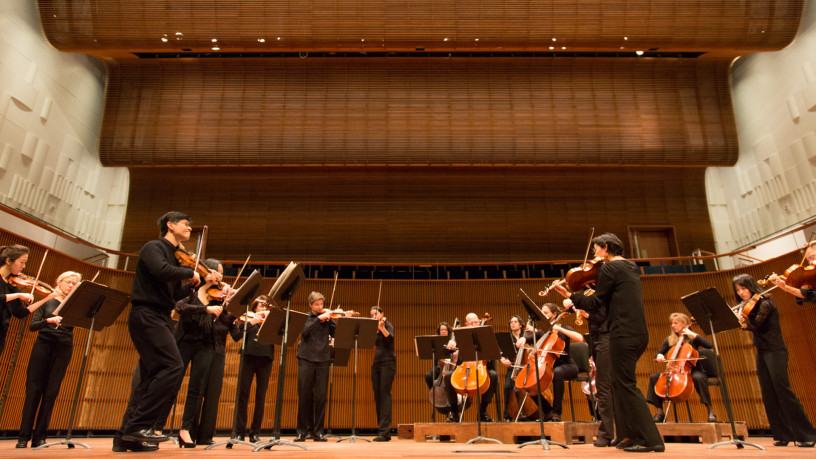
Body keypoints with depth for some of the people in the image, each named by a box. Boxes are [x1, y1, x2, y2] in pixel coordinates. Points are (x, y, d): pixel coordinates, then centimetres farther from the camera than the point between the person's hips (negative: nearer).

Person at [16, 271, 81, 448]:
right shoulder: (47, 302, 10)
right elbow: (32, 326, 0)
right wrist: (49, 320, -20)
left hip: (63, 349, 0)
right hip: (43, 345, 0)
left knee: (51, 392, 0)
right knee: (33, 390, -1)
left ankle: (39, 436, 6)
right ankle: (24, 436, 6)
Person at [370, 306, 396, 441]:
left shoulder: (387, 325, -4)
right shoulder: (373, 328, 16)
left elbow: (390, 337, -24)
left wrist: (382, 327, -40)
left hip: (387, 363, -7)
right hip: (376, 364, 7)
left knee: (385, 394, -14)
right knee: (377, 396, 5)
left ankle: (384, 432, -15)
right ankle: (384, 432, 10)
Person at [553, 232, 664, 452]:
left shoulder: (609, 268, -8)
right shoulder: (631, 267, 19)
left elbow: (595, 303, -9)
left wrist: (568, 294, -7)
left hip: (624, 334, -9)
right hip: (639, 333, 9)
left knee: (626, 385, -3)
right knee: (620, 383, 15)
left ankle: (650, 439, 0)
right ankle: (630, 435, 18)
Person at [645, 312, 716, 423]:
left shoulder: (693, 339, 3)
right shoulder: (669, 340, 13)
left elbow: (709, 345, -14)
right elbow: (659, 353, 14)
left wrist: (693, 334, -14)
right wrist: (659, 355, -10)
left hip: (692, 370, -3)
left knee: (698, 377, -38)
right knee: (653, 377, -18)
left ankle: (710, 410, -21)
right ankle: (660, 412, -14)